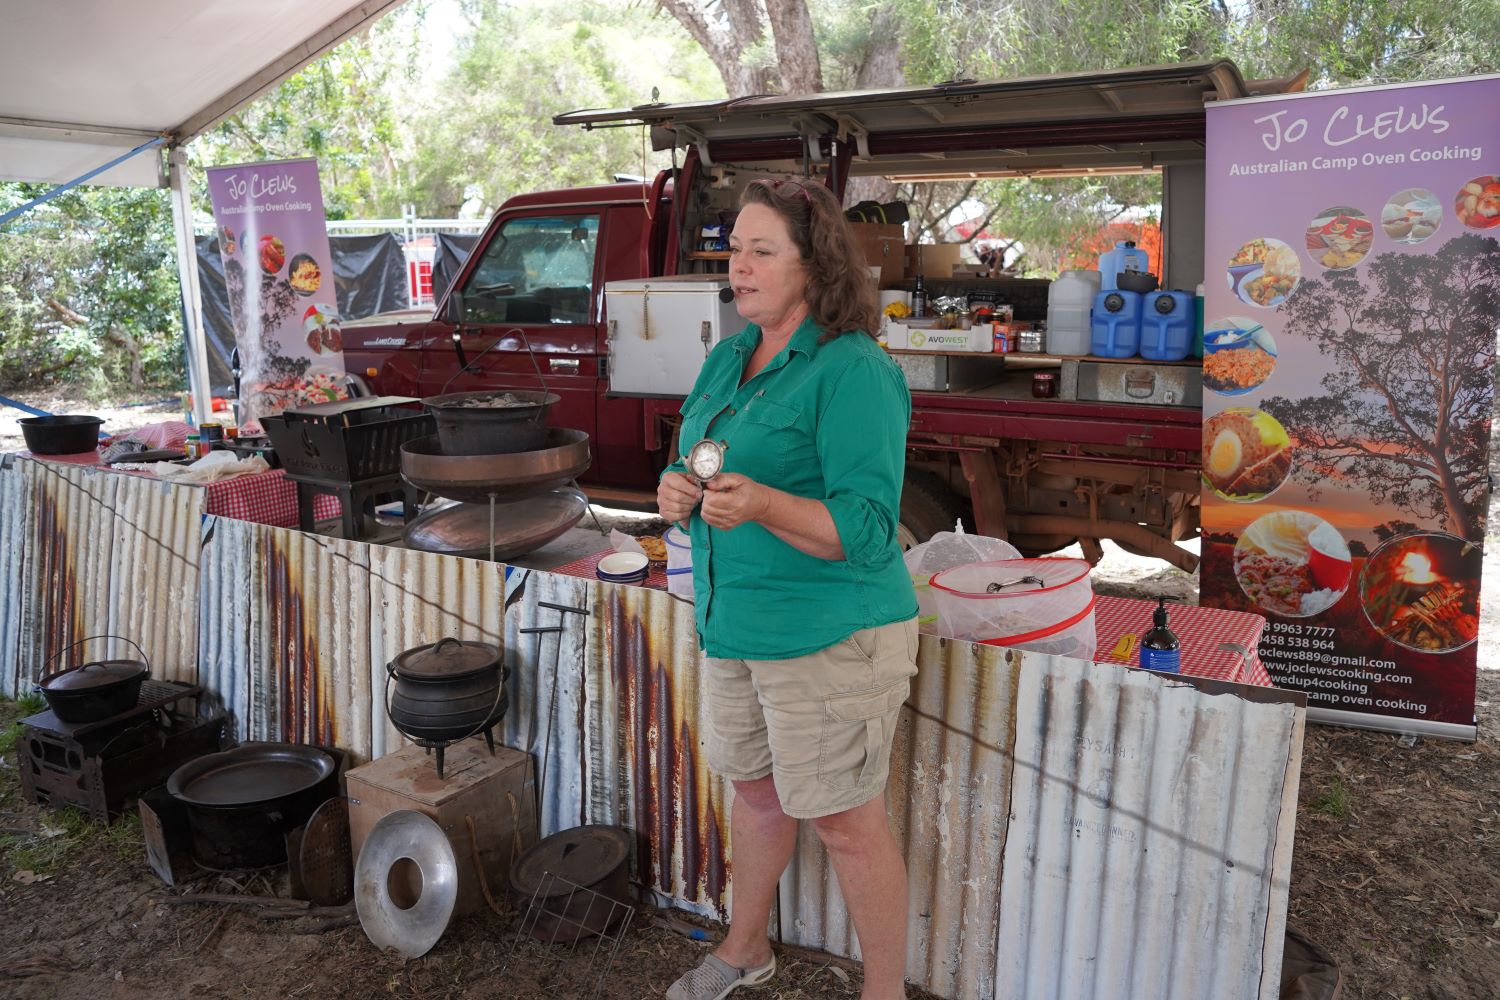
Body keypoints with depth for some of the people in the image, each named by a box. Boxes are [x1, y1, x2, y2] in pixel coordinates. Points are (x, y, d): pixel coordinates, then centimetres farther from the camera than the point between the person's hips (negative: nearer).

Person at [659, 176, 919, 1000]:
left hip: (830, 638, -8)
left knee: (846, 825, 4)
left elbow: (866, 528, -22)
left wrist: (761, 505, -36)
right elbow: (700, 476, 16)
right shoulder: (726, 359, 9)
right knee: (753, 788, 23)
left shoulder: (853, 373, -17)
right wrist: (678, 494, -7)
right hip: (732, 624, 8)